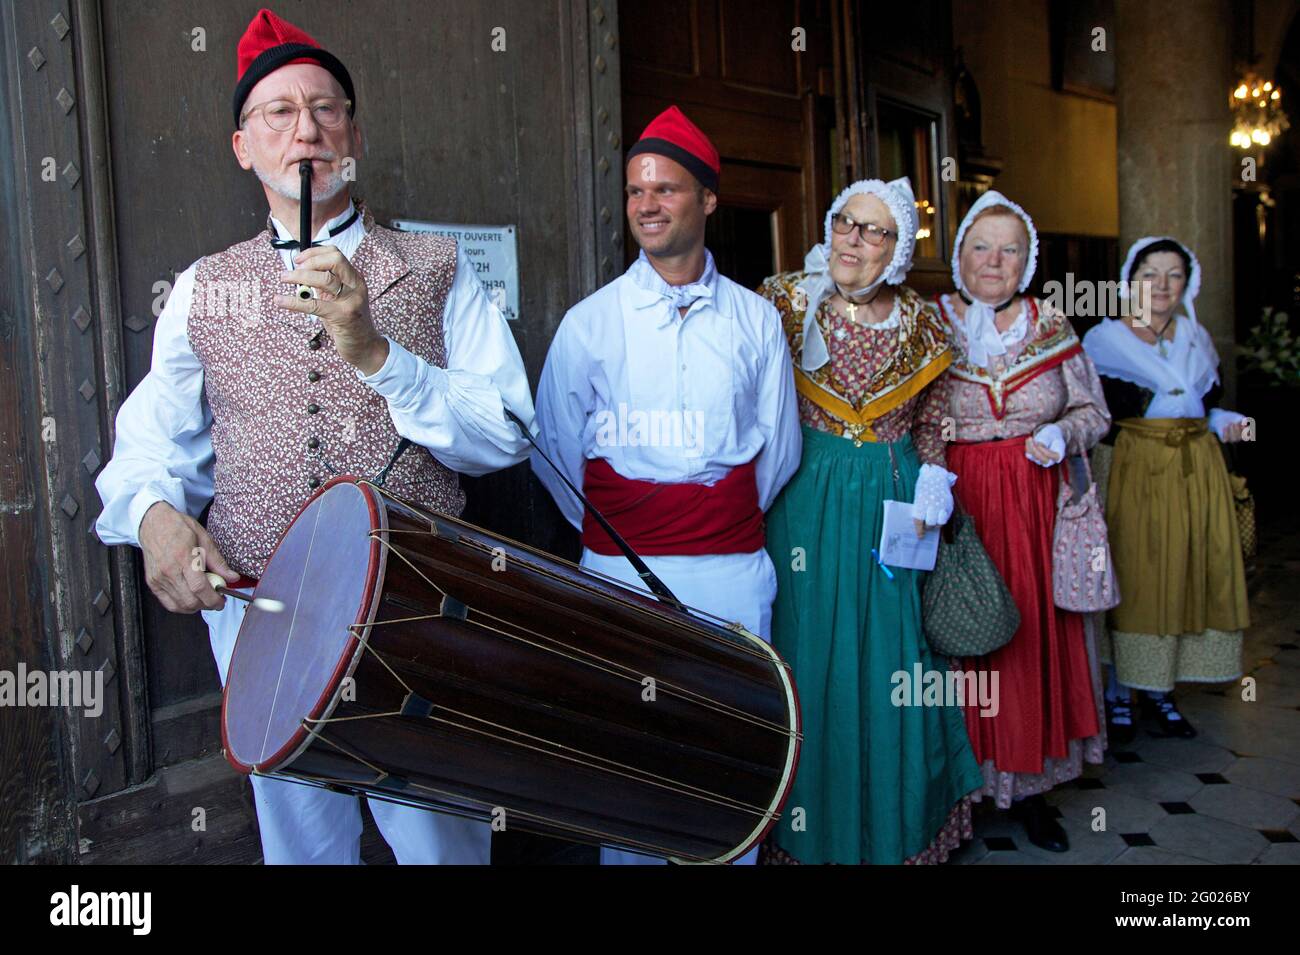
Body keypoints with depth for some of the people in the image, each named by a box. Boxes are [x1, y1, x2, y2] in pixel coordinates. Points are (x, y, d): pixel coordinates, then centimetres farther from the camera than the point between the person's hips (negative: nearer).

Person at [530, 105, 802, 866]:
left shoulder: (755, 319, 6)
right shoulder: (590, 322, 2)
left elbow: (780, 447, 13)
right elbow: (554, 452, 7)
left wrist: (733, 517, 11)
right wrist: (608, 528, 7)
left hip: (734, 567, 1)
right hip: (621, 568, -1)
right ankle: (626, 856, 29)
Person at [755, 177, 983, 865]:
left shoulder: (922, 325, 4)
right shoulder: (786, 303, -3)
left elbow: (930, 425, 13)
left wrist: (931, 485, -1)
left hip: (892, 505, 2)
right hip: (806, 502, -2)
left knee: (892, 662, 9)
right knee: (813, 654, 6)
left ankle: (900, 824, 31)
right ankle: (812, 830, 27)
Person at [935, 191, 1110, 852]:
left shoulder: (1052, 326, 8)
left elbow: (1094, 410, 14)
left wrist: (1063, 434, -6)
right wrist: (968, 344, -12)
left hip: (1035, 504, 2)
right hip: (955, 505, -2)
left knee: (1034, 633, 5)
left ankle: (1028, 784, 21)